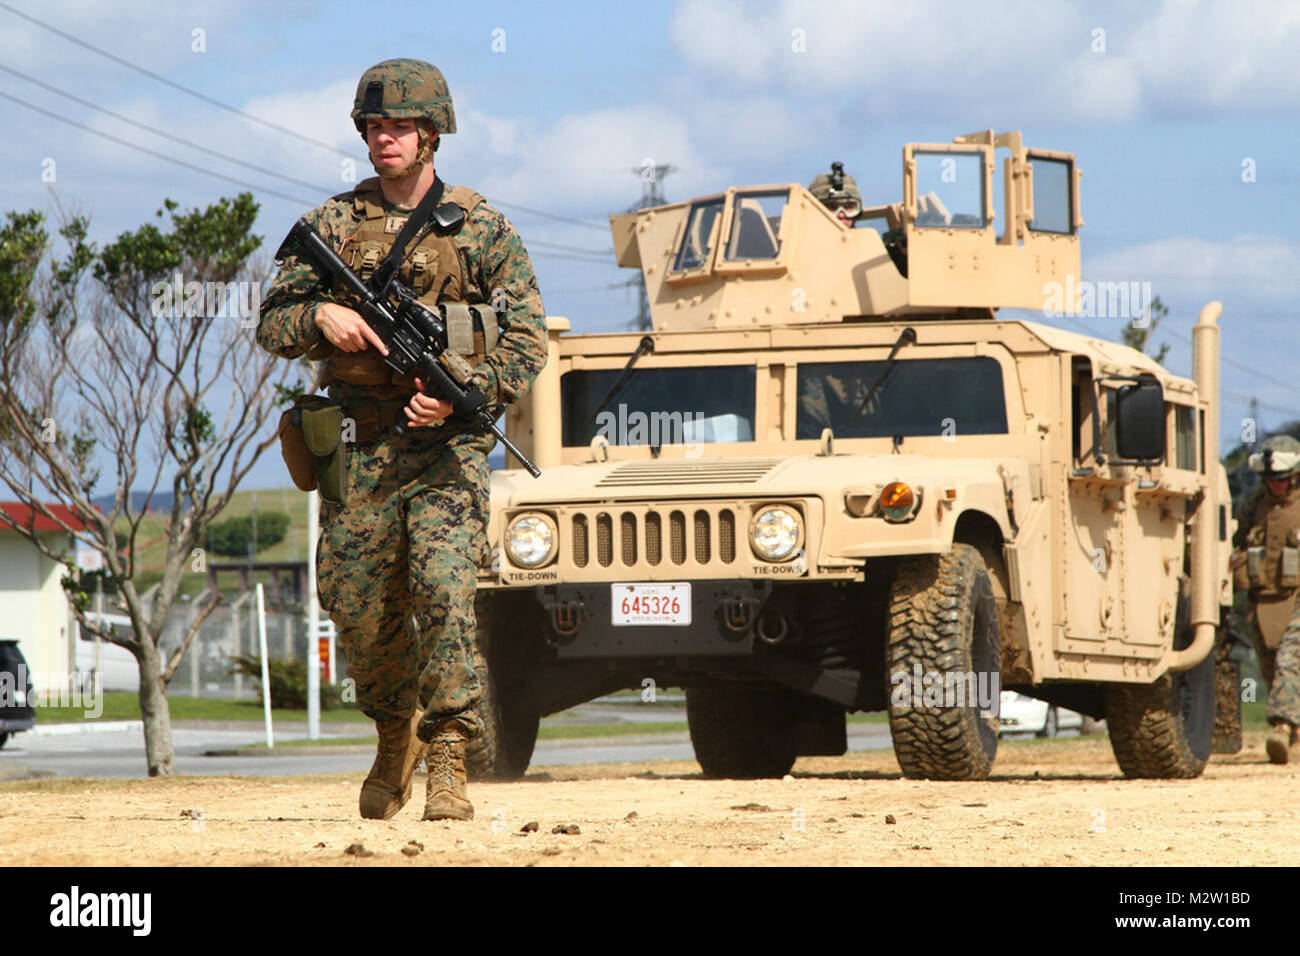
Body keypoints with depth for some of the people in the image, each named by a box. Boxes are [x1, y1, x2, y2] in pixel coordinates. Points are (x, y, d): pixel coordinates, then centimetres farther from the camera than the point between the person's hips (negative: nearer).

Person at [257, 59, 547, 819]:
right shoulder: (333, 226, 8)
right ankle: (397, 735, 32)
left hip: (446, 443, -3)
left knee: (445, 589, -19)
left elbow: (529, 342, 0)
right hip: (358, 444, 3)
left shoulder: (483, 230, 2)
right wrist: (320, 316, -15)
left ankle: (448, 760, -16)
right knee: (359, 607, 6)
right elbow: (272, 325, 8)